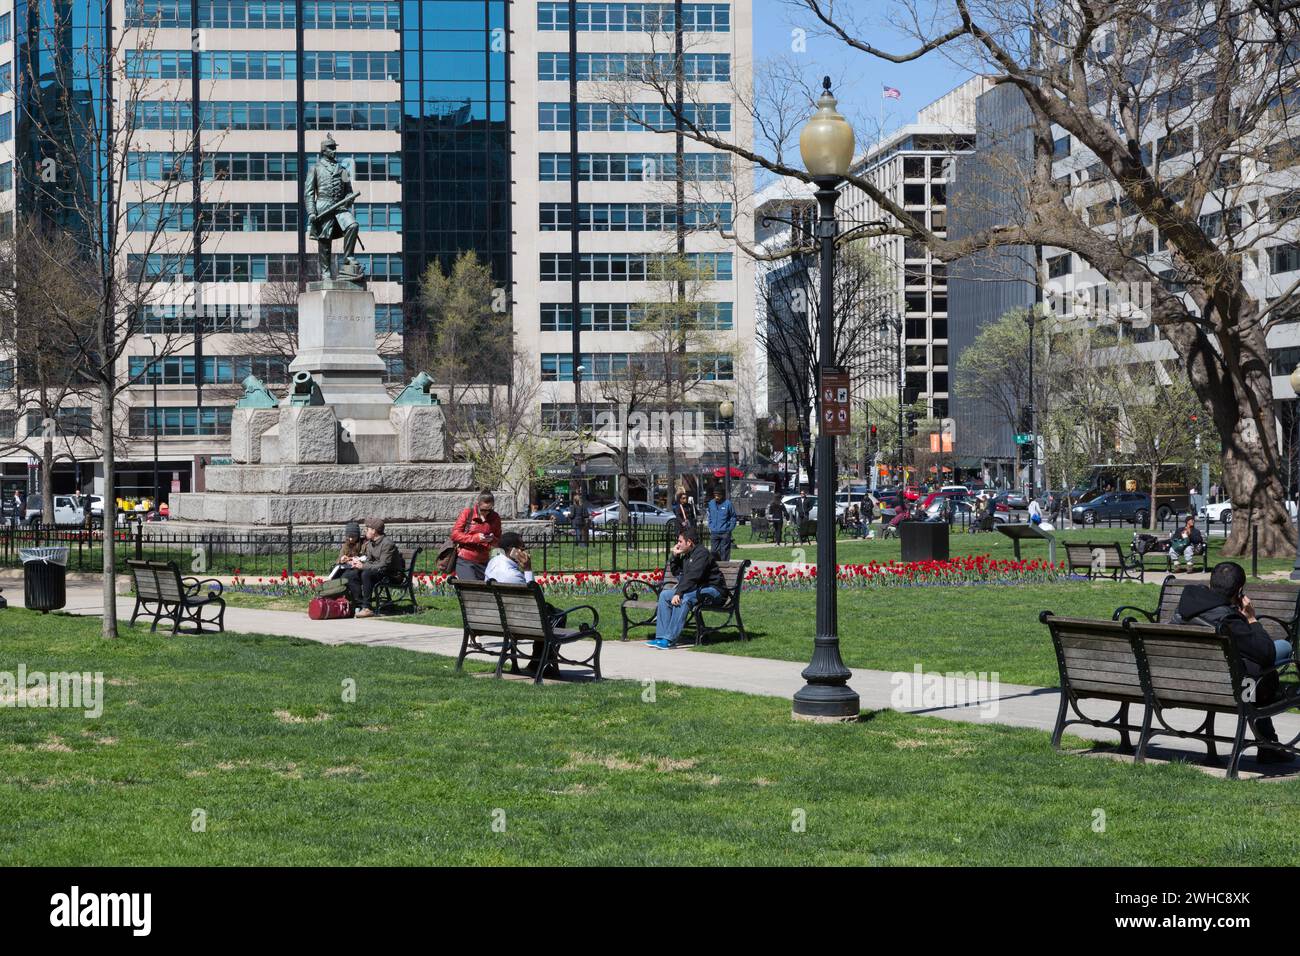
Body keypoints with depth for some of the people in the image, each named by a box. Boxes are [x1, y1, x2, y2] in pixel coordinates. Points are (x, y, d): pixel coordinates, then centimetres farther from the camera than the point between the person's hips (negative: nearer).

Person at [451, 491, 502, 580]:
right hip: (465, 561, -3)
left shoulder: (495, 518, 4)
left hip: (483, 562, 3)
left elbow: (498, 541, 13)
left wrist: (492, 539, -12)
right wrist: (476, 538, -17)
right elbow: (454, 534, -7)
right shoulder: (468, 513, -4)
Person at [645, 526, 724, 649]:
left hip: (711, 589, -10)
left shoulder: (701, 554, -16)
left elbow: (692, 577, -27)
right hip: (697, 588, 10)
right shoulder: (686, 556, 15)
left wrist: (678, 593, -33)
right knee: (664, 594, 0)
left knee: (682, 599, -33)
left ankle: (670, 639, -33)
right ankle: (661, 637, -9)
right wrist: (674, 556, 10)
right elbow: (676, 572, 26)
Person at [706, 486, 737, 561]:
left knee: (724, 551, -2)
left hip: (725, 533, -4)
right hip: (714, 533, 4)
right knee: (714, 552, 7)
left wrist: (730, 529, -6)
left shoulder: (728, 504, -8)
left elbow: (733, 518, -1)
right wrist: (710, 527, 12)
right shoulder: (711, 503, 6)